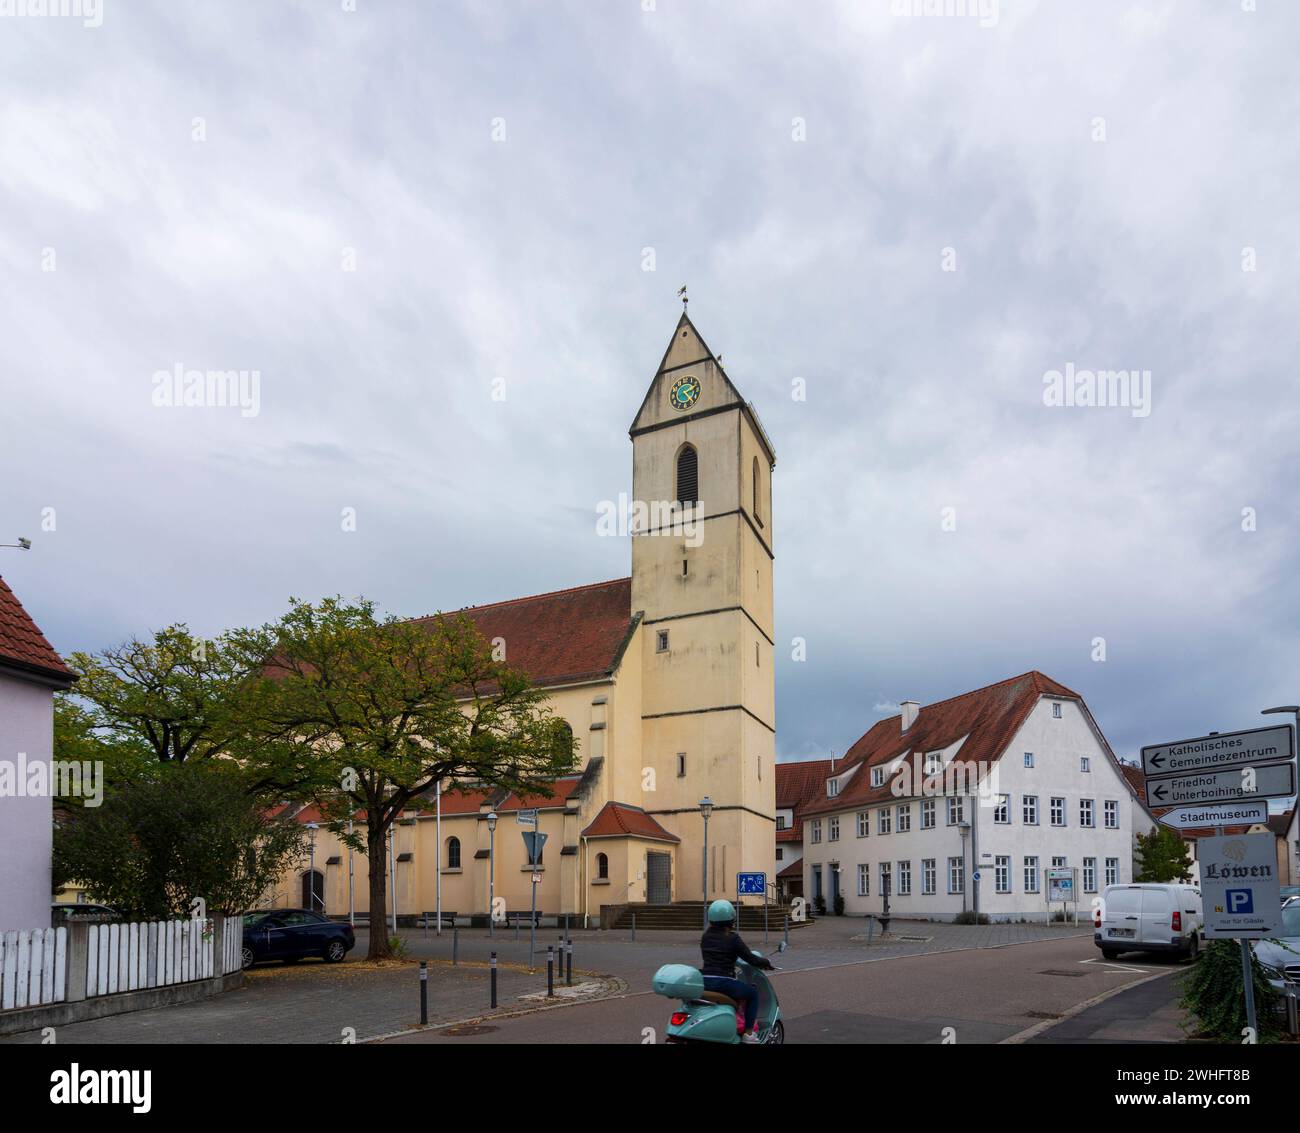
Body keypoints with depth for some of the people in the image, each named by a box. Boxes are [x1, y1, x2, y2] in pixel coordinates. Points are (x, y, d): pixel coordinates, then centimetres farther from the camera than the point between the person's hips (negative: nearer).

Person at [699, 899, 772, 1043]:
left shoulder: (705, 936, 10)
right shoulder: (732, 938, -8)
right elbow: (751, 959, -5)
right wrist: (767, 963, 14)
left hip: (704, 982, 6)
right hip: (724, 982, -6)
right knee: (753, 992, 18)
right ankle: (748, 1033, 13)